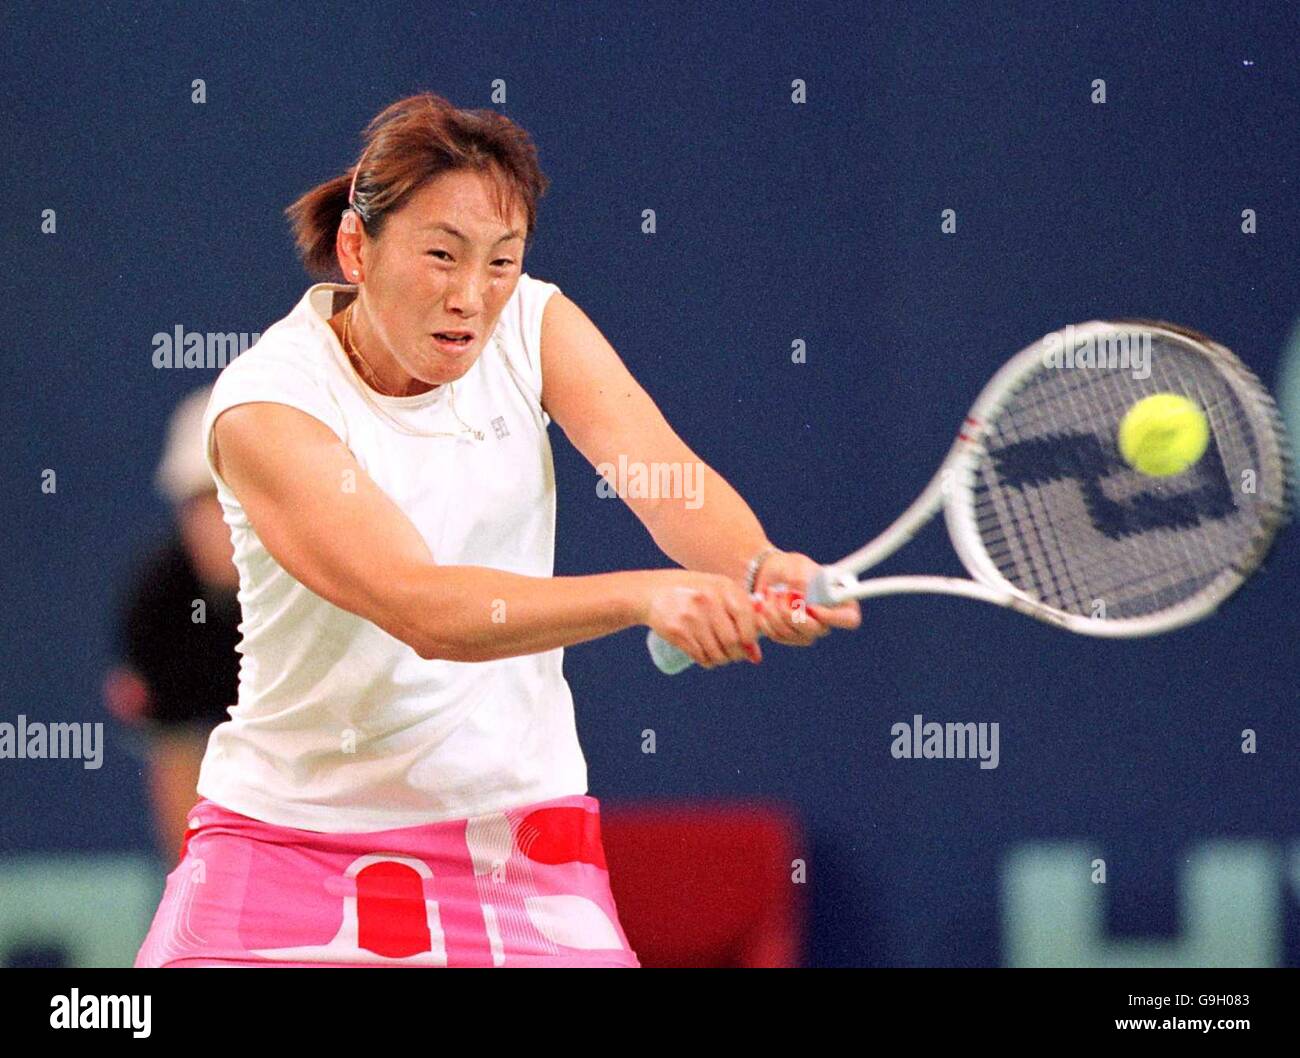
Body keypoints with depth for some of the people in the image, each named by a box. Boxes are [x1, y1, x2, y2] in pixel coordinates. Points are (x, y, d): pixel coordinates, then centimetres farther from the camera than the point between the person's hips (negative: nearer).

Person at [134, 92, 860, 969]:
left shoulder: (530, 326, -4)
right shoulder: (264, 404, -18)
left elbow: (666, 476, -18)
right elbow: (422, 609, -31)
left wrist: (759, 570, -42)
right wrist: (647, 595, -45)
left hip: (514, 823, 3)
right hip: (290, 831, -3)